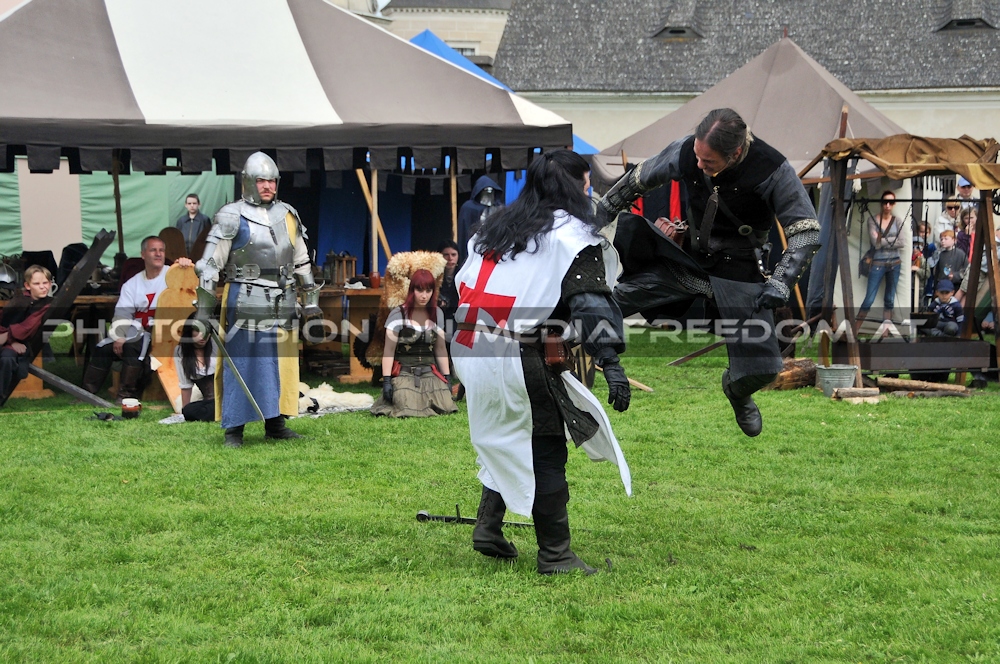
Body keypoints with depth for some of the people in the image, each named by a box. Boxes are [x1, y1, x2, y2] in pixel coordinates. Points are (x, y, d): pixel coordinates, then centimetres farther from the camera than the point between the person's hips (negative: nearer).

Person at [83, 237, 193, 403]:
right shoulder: (132, 284, 11)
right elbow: (122, 313, 1)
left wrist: (187, 264, -35)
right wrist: (119, 337, -17)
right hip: (137, 331, 5)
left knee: (132, 346, -31)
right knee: (103, 348, -9)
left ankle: (127, 395, -25)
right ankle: (87, 394, -1)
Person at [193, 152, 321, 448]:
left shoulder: (288, 215, 13)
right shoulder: (232, 217, -4)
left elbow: (302, 262, 20)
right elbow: (209, 264, -5)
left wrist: (311, 298, 16)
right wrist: (204, 306, -9)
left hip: (282, 301, 5)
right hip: (245, 300, -5)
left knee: (281, 362, 8)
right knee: (241, 363, -5)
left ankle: (275, 423, 18)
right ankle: (233, 429, 0)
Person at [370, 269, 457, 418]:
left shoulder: (437, 313, 9)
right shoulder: (398, 314, -5)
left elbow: (440, 349, 14)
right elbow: (389, 351, -6)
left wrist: (447, 377, 10)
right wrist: (386, 380, -11)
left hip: (429, 372, 4)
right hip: (404, 373, -4)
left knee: (446, 406, -16)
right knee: (409, 410, -24)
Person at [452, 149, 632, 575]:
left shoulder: (494, 228, 20)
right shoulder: (572, 234, -2)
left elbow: (463, 287, 20)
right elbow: (591, 302, -13)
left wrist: (457, 348, 25)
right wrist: (610, 361, -18)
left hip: (473, 353, 7)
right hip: (522, 359, -7)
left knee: (505, 441, 22)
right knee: (545, 451, 2)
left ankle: (488, 528, 19)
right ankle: (555, 555, 8)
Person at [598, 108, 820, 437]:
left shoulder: (772, 170, -22)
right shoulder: (685, 152, -13)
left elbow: (807, 230, -16)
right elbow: (638, 180, 5)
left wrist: (781, 283, -28)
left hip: (738, 273, -3)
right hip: (686, 261, 3)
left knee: (762, 368, -9)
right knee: (608, 301, -12)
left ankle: (737, 391, 28)